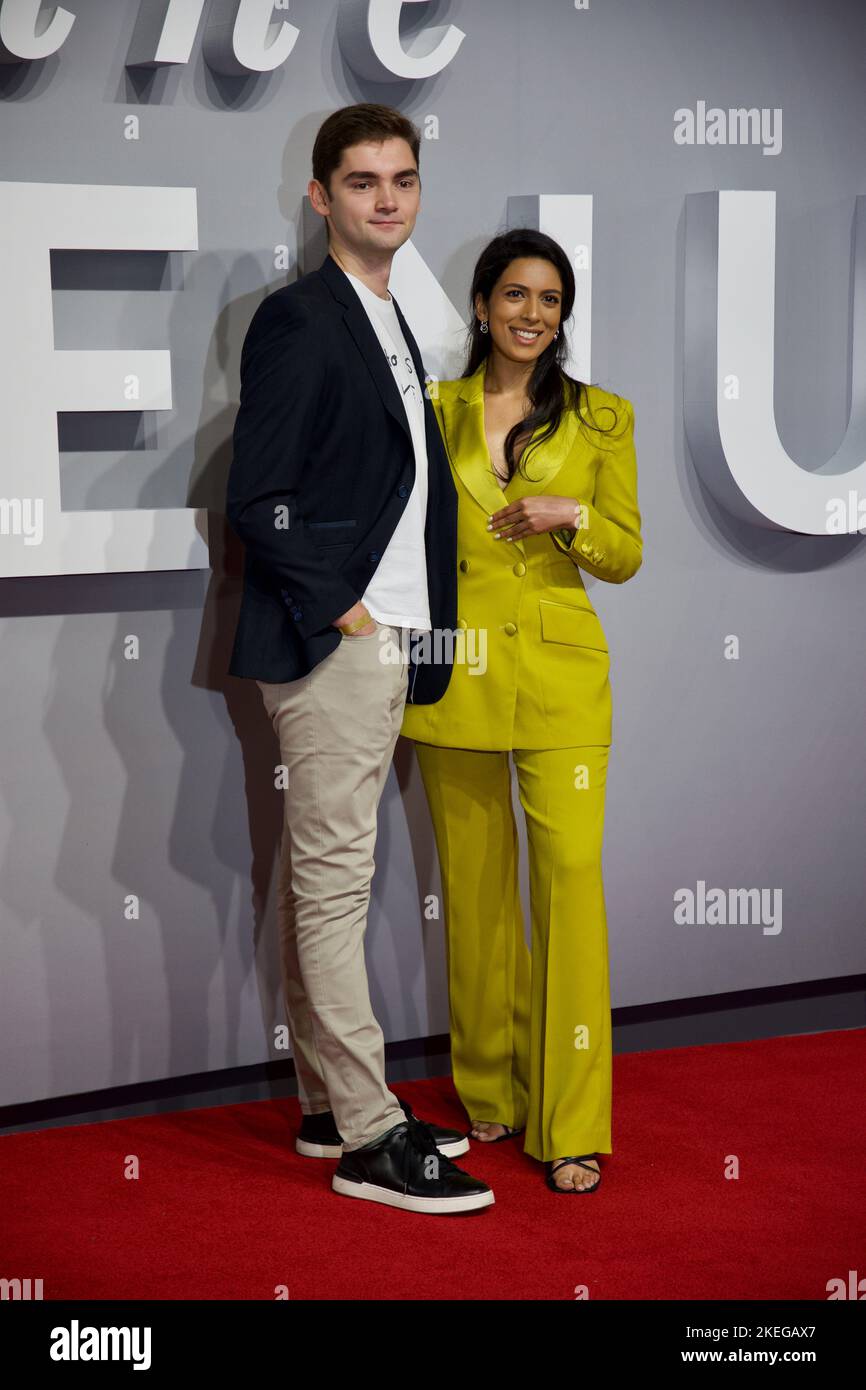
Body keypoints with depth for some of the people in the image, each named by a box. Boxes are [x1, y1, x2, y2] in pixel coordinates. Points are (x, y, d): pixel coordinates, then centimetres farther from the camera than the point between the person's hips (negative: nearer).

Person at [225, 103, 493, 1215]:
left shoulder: (389, 324, 18)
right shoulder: (298, 319, -10)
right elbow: (257, 500, -15)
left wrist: (410, 632, 14)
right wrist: (339, 612, -14)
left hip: (380, 644, 9)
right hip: (327, 644, -9)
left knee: (319, 879, 14)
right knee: (333, 881, -5)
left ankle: (327, 1107, 21)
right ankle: (368, 1135, -1)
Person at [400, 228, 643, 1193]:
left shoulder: (601, 420, 6)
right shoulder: (436, 412, 7)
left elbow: (626, 558, 7)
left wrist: (573, 516, -12)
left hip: (559, 675, -1)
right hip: (455, 671, 1)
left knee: (571, 876, -10)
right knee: (474, 883, 7)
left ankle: (570, 1123, -4)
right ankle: (489, 1088, 23)